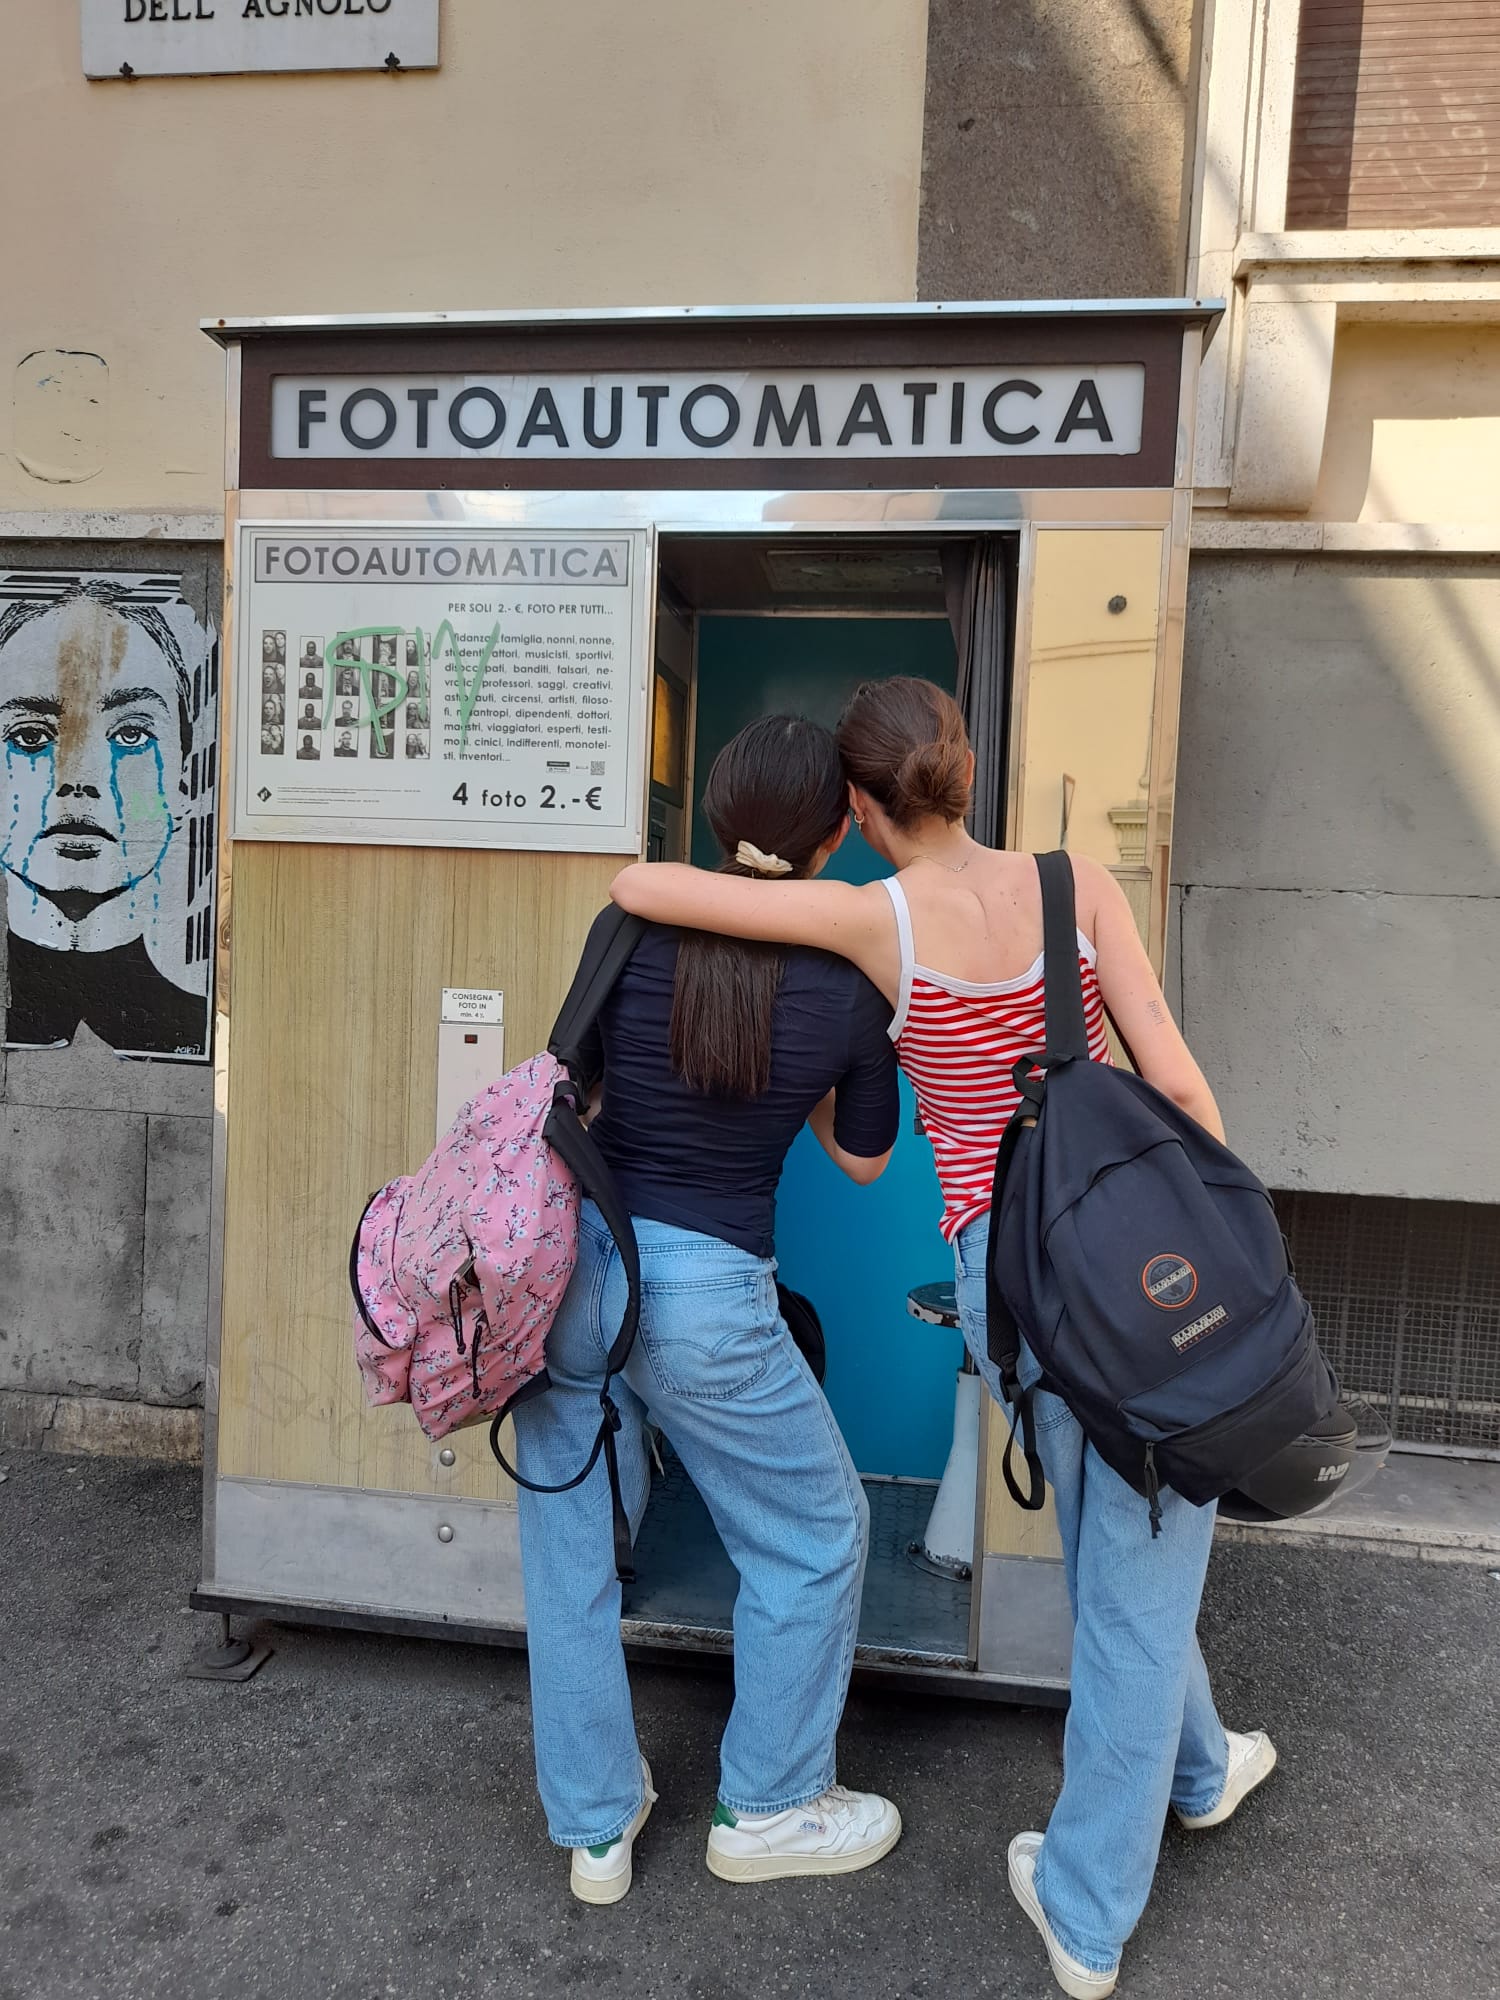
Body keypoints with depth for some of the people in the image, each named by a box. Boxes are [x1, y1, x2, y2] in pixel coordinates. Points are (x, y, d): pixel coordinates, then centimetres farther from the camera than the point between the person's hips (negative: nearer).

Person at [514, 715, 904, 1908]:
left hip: (569, 1259, 4)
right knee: (816, 1538, 21)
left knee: (571, 1545, 21)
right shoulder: (850, 985, -7)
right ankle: (769, 1810, 37)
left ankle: (596, 1828, 37)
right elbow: (863, 1158, 7)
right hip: (703, 1292, -3)